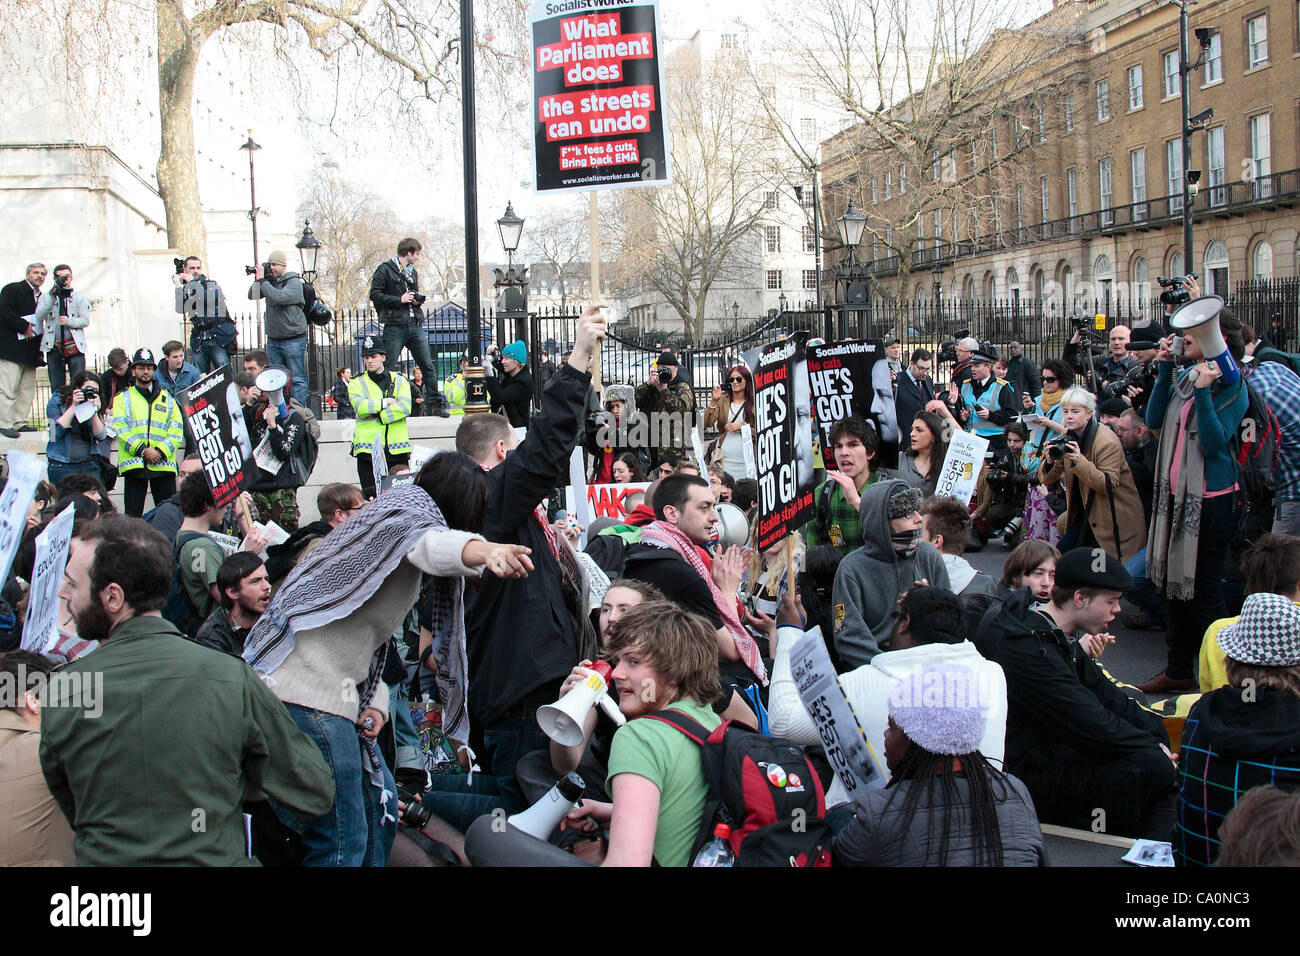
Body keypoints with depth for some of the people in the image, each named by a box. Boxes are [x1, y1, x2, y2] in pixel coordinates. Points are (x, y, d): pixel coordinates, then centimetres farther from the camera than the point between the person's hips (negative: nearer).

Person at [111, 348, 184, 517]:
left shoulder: (167, 399, 17)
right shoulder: (123, 399, 13)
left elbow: (177, 431, 6)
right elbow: (120, 428, -1)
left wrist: (161, 451, -11)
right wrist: (142, 450, -15)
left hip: (163, 464, 1)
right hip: (134, 463, -1)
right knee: (133, 515, -2)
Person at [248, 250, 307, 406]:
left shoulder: (294, 282, -8)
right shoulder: (270, 281, 10)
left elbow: (279, 297, -23)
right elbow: (252, 296, 11)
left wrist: (262, 280, -15)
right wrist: (257, 280, -3)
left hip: (293, 339, -6)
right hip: (273, 339, 6)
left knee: (297, 379, -3)